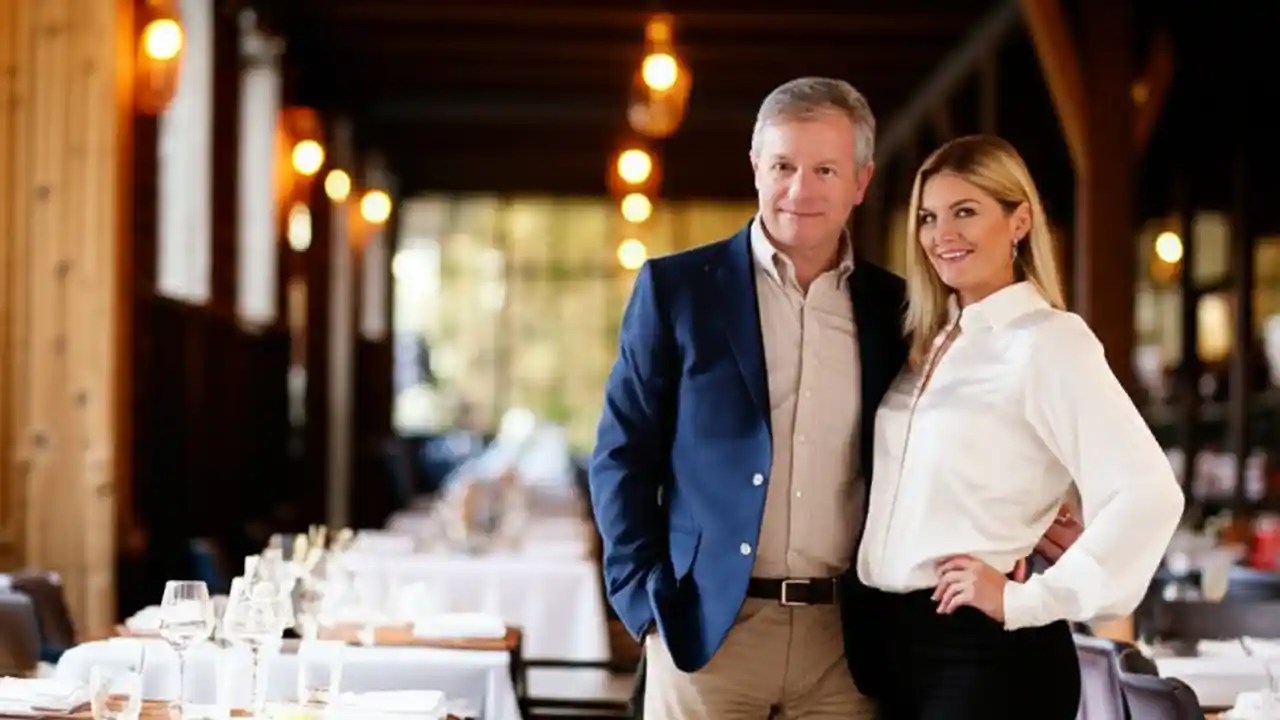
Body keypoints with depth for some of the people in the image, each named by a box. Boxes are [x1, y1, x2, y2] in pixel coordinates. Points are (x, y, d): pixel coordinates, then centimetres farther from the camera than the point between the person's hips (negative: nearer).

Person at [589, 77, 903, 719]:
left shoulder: (892, 305, 7)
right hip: (707, 627, -2)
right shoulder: (676, 286, 1)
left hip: (846, 636, 2)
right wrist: (646, 598, -6)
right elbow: (622, 455, 1)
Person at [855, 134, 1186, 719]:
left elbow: (1149, 493, -21)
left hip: (987, 648, -7)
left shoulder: (1047, 341, -10)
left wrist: (1027, 601, -16)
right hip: (895, 640, 7)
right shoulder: (930, 343, 12)